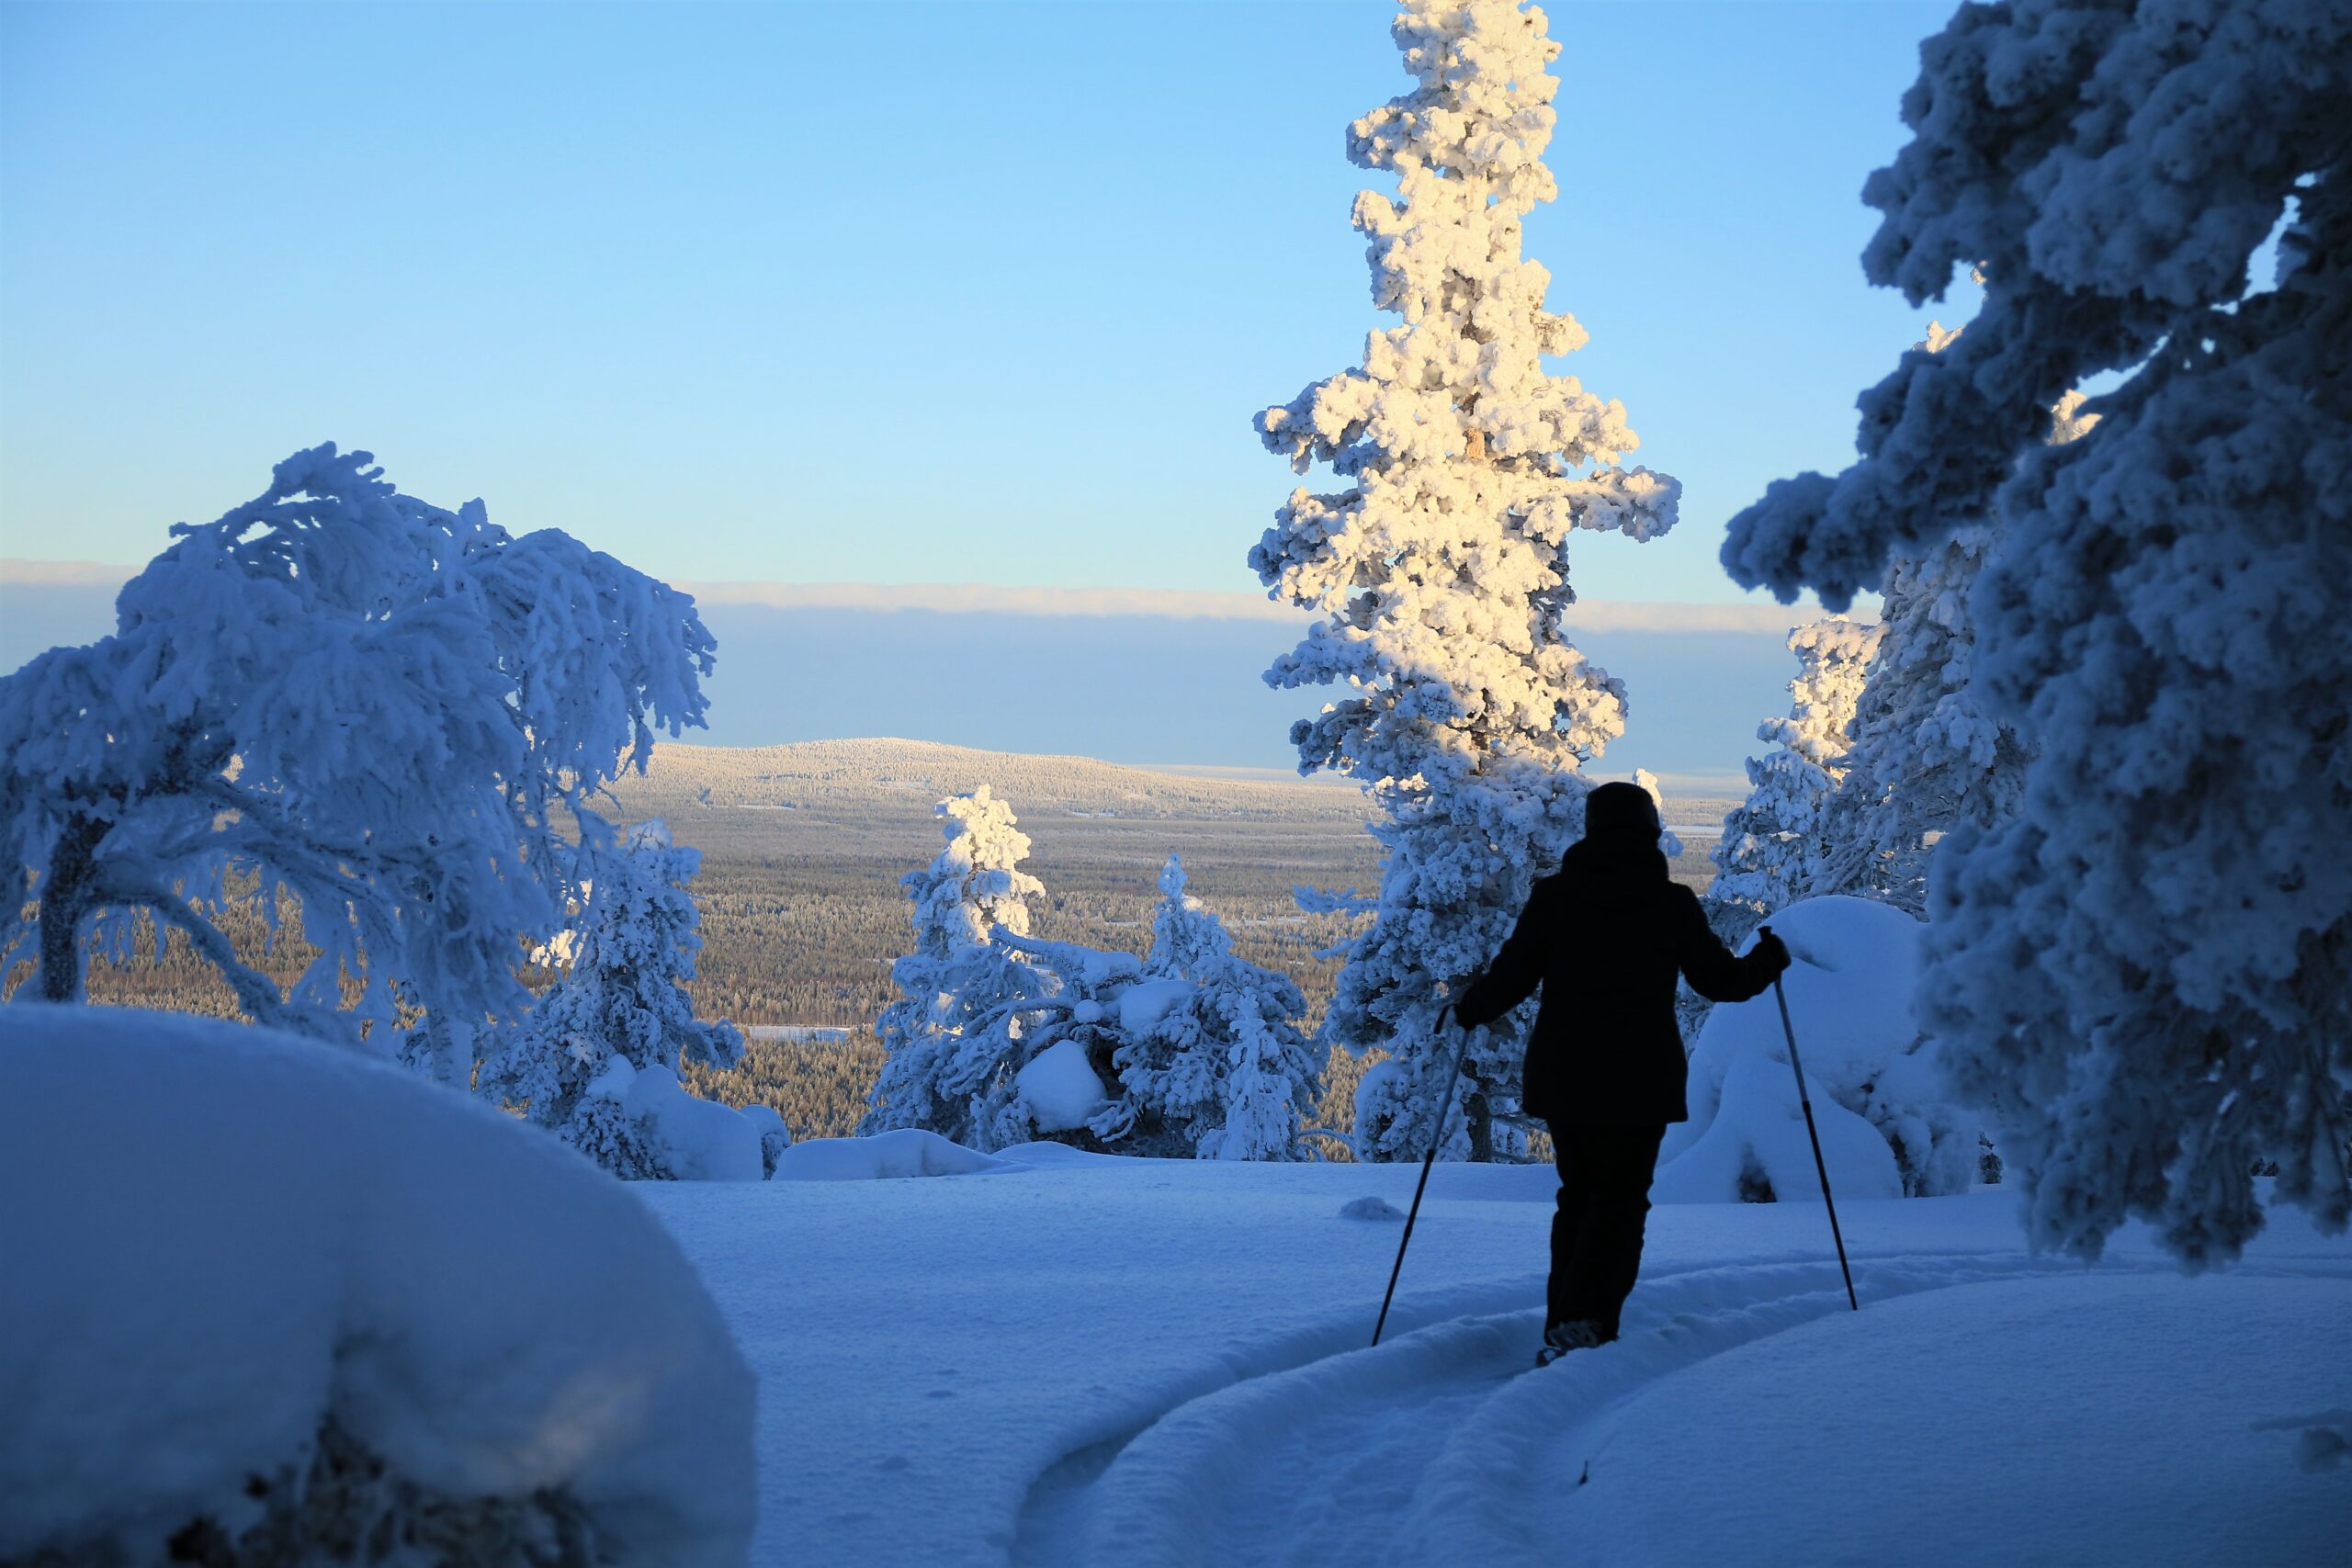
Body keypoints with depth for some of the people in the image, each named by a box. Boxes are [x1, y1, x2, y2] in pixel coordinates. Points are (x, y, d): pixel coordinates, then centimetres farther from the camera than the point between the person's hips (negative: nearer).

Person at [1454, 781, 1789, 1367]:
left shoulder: (1553, 896, 0)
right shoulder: (1672, 903, -2)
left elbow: (1512, 975, -3)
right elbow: (1720, 979, 5)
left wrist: (1470, 1009, 17)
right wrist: (1766, 962, 25)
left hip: (1564, 1076, 2)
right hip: (1641, 1079, -2)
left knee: (1578, 1196, 17)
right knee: (1620, 1201, 3)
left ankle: (1565, 1330, 14)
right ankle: (1581, 1325, -17)